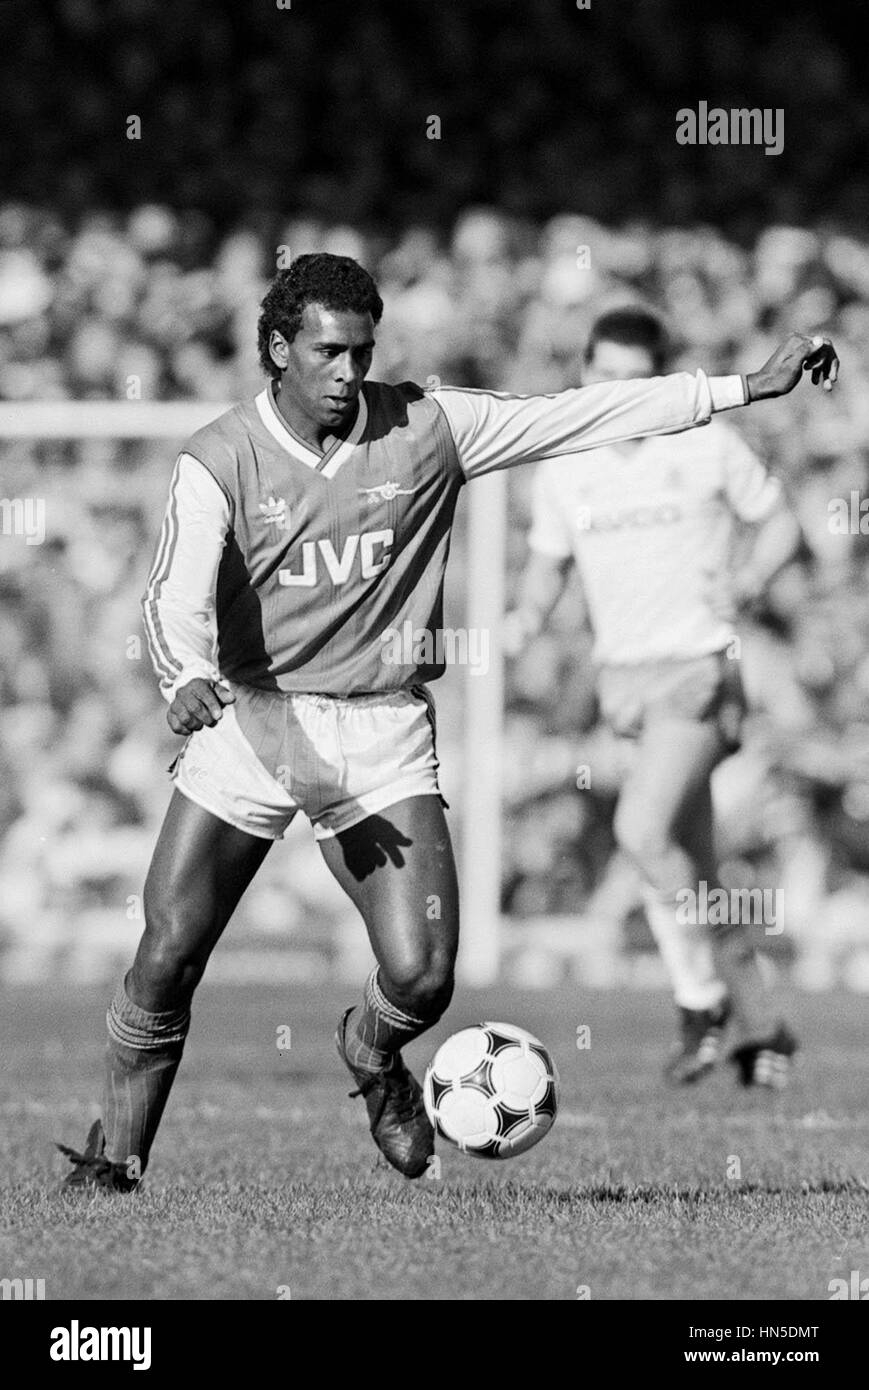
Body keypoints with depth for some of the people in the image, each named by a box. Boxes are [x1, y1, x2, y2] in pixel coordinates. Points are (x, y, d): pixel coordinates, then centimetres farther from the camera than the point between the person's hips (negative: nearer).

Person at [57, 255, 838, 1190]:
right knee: (166, 961, -5)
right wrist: (188, 680, -42)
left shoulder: (426, 429, 0)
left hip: (382, 729, 1)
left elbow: (583, 416, 3)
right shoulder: (219, 461, -7)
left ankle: (372, 1052, 26)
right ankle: (116, 1153, 15)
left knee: (422, 977, -10)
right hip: (249, 719, -1)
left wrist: (746, 388, 1)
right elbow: (178, 595, -19)